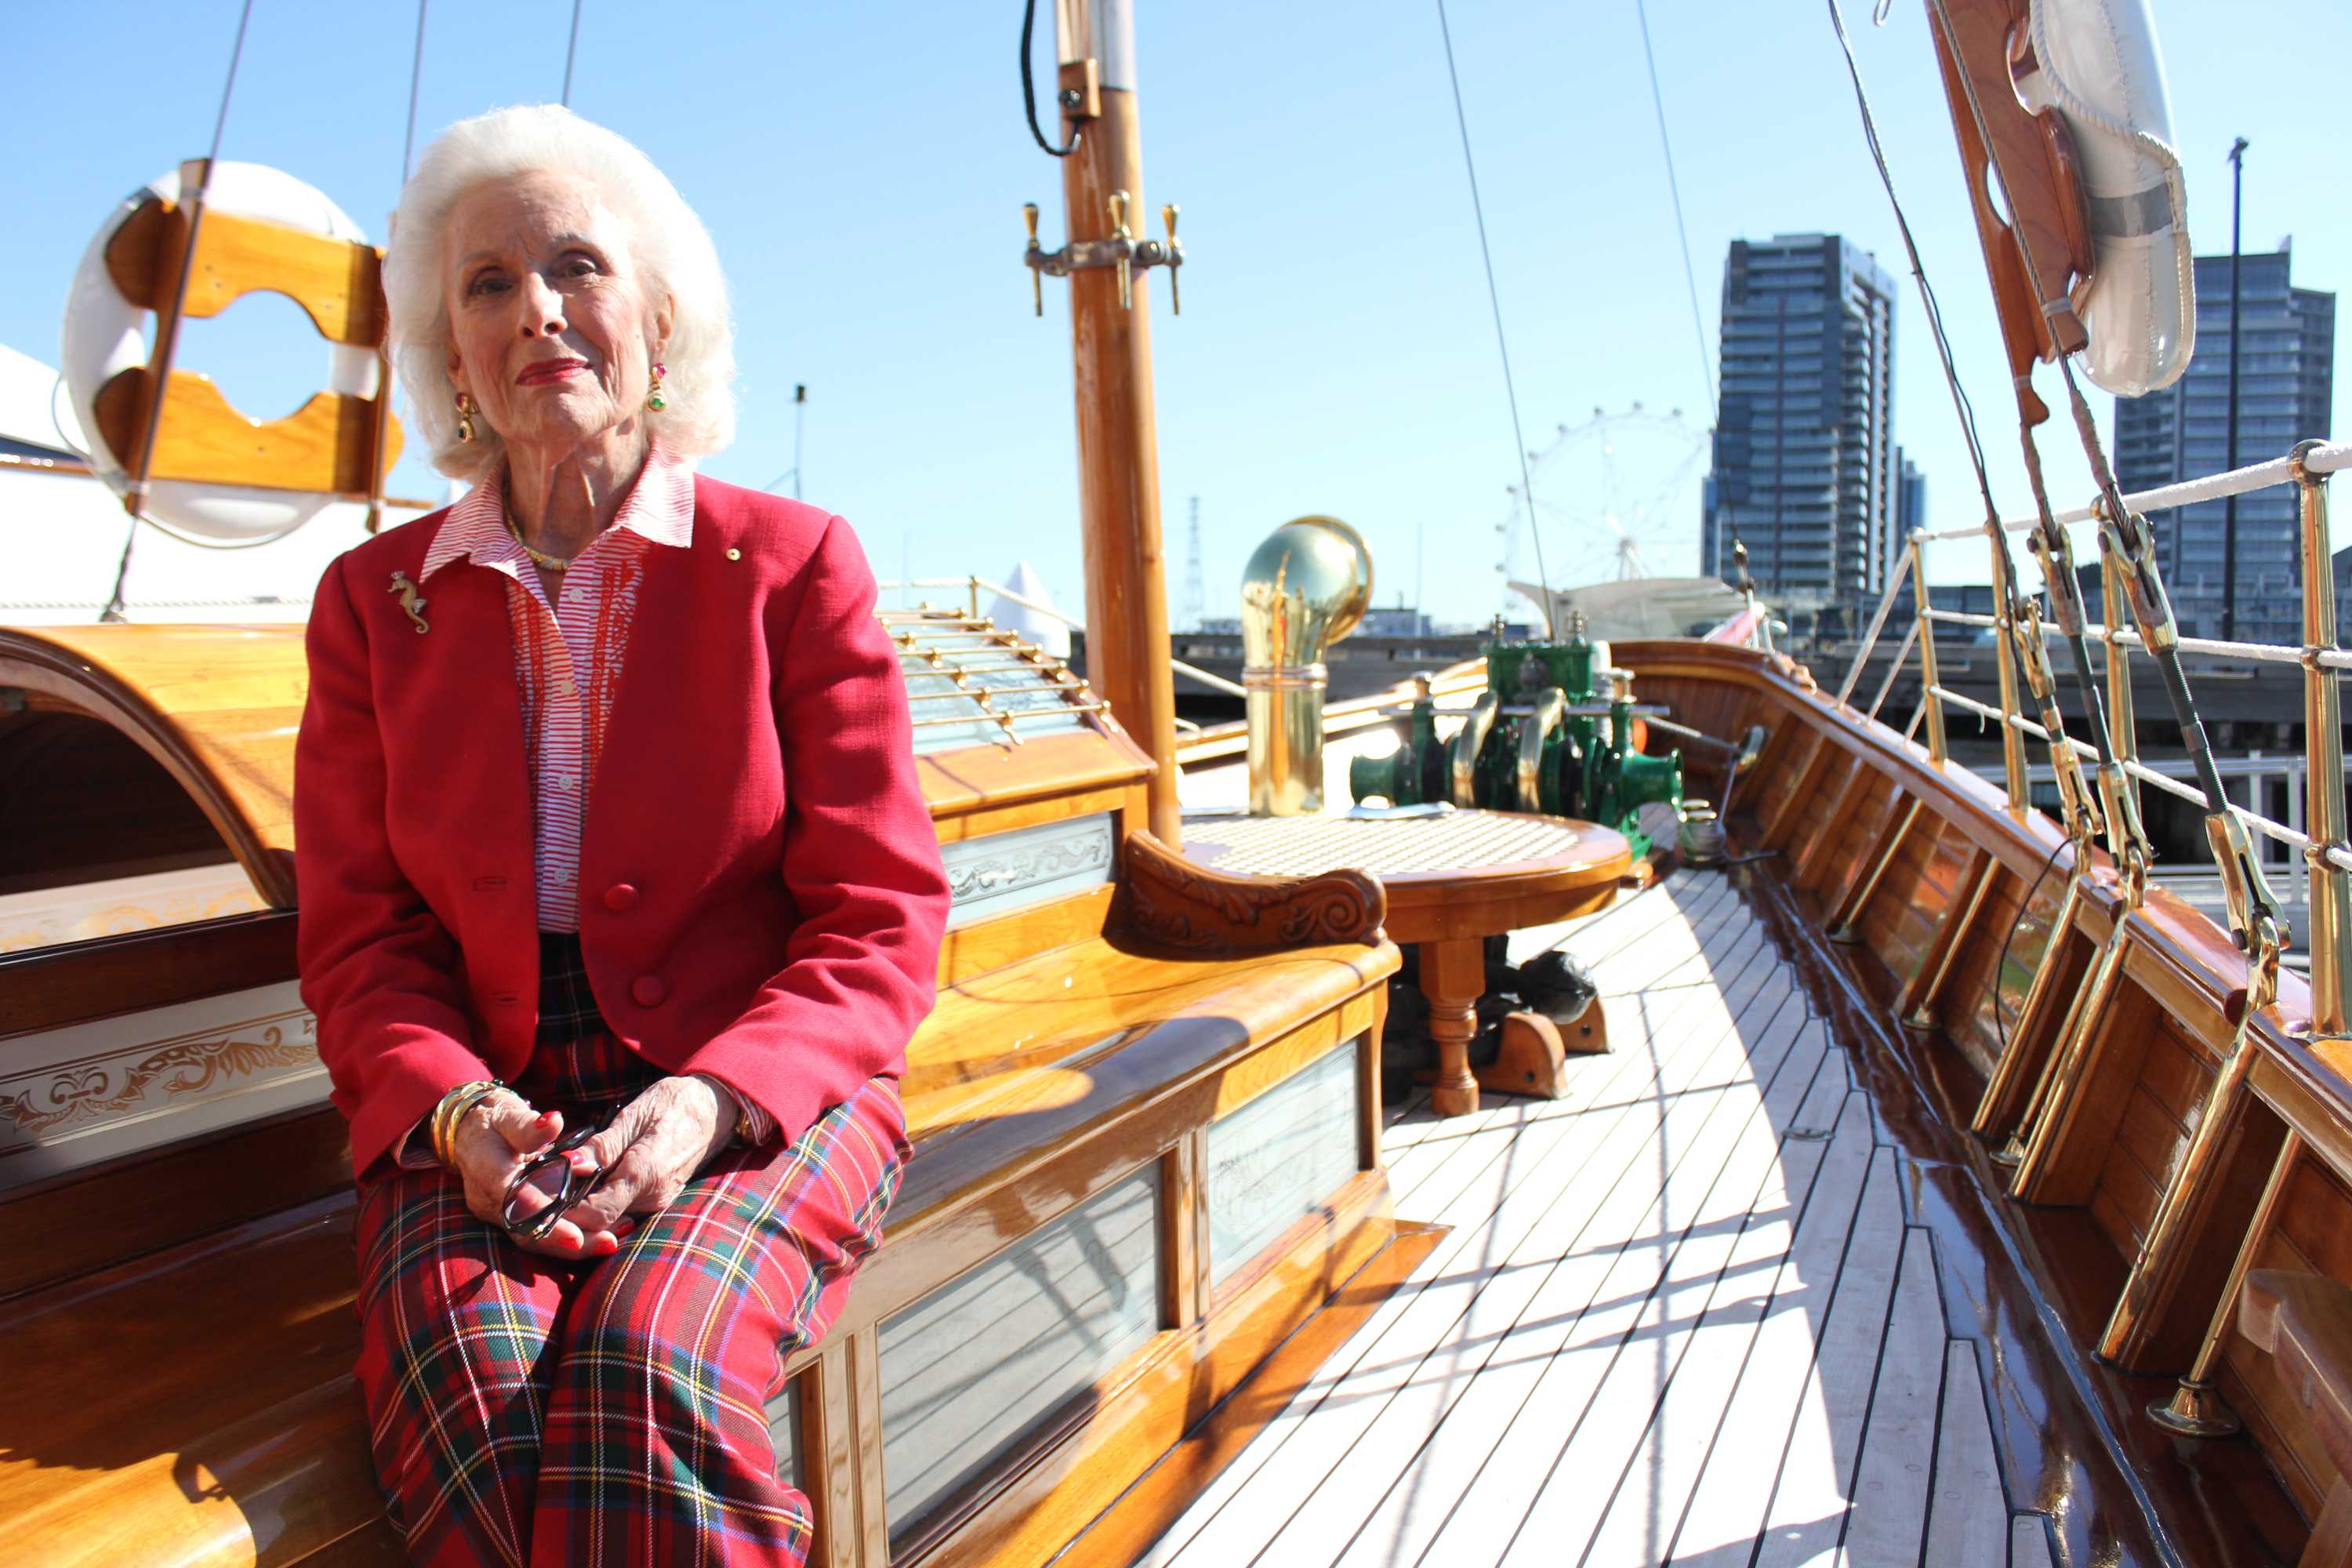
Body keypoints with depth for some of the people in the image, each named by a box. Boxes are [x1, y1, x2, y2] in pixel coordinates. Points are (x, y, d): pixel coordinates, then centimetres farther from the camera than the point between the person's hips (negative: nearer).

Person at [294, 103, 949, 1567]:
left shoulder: (793, 563, 1)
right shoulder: (375, 599, 10)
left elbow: (877, 919, -3)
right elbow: (361, 938, 8)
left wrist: (708, 1101, -20)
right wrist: (455, 1110, -13)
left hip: (761, 1096, -2)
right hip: (484, 1105, 2)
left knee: (646, 1369, -31)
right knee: (465, 1381, -28)